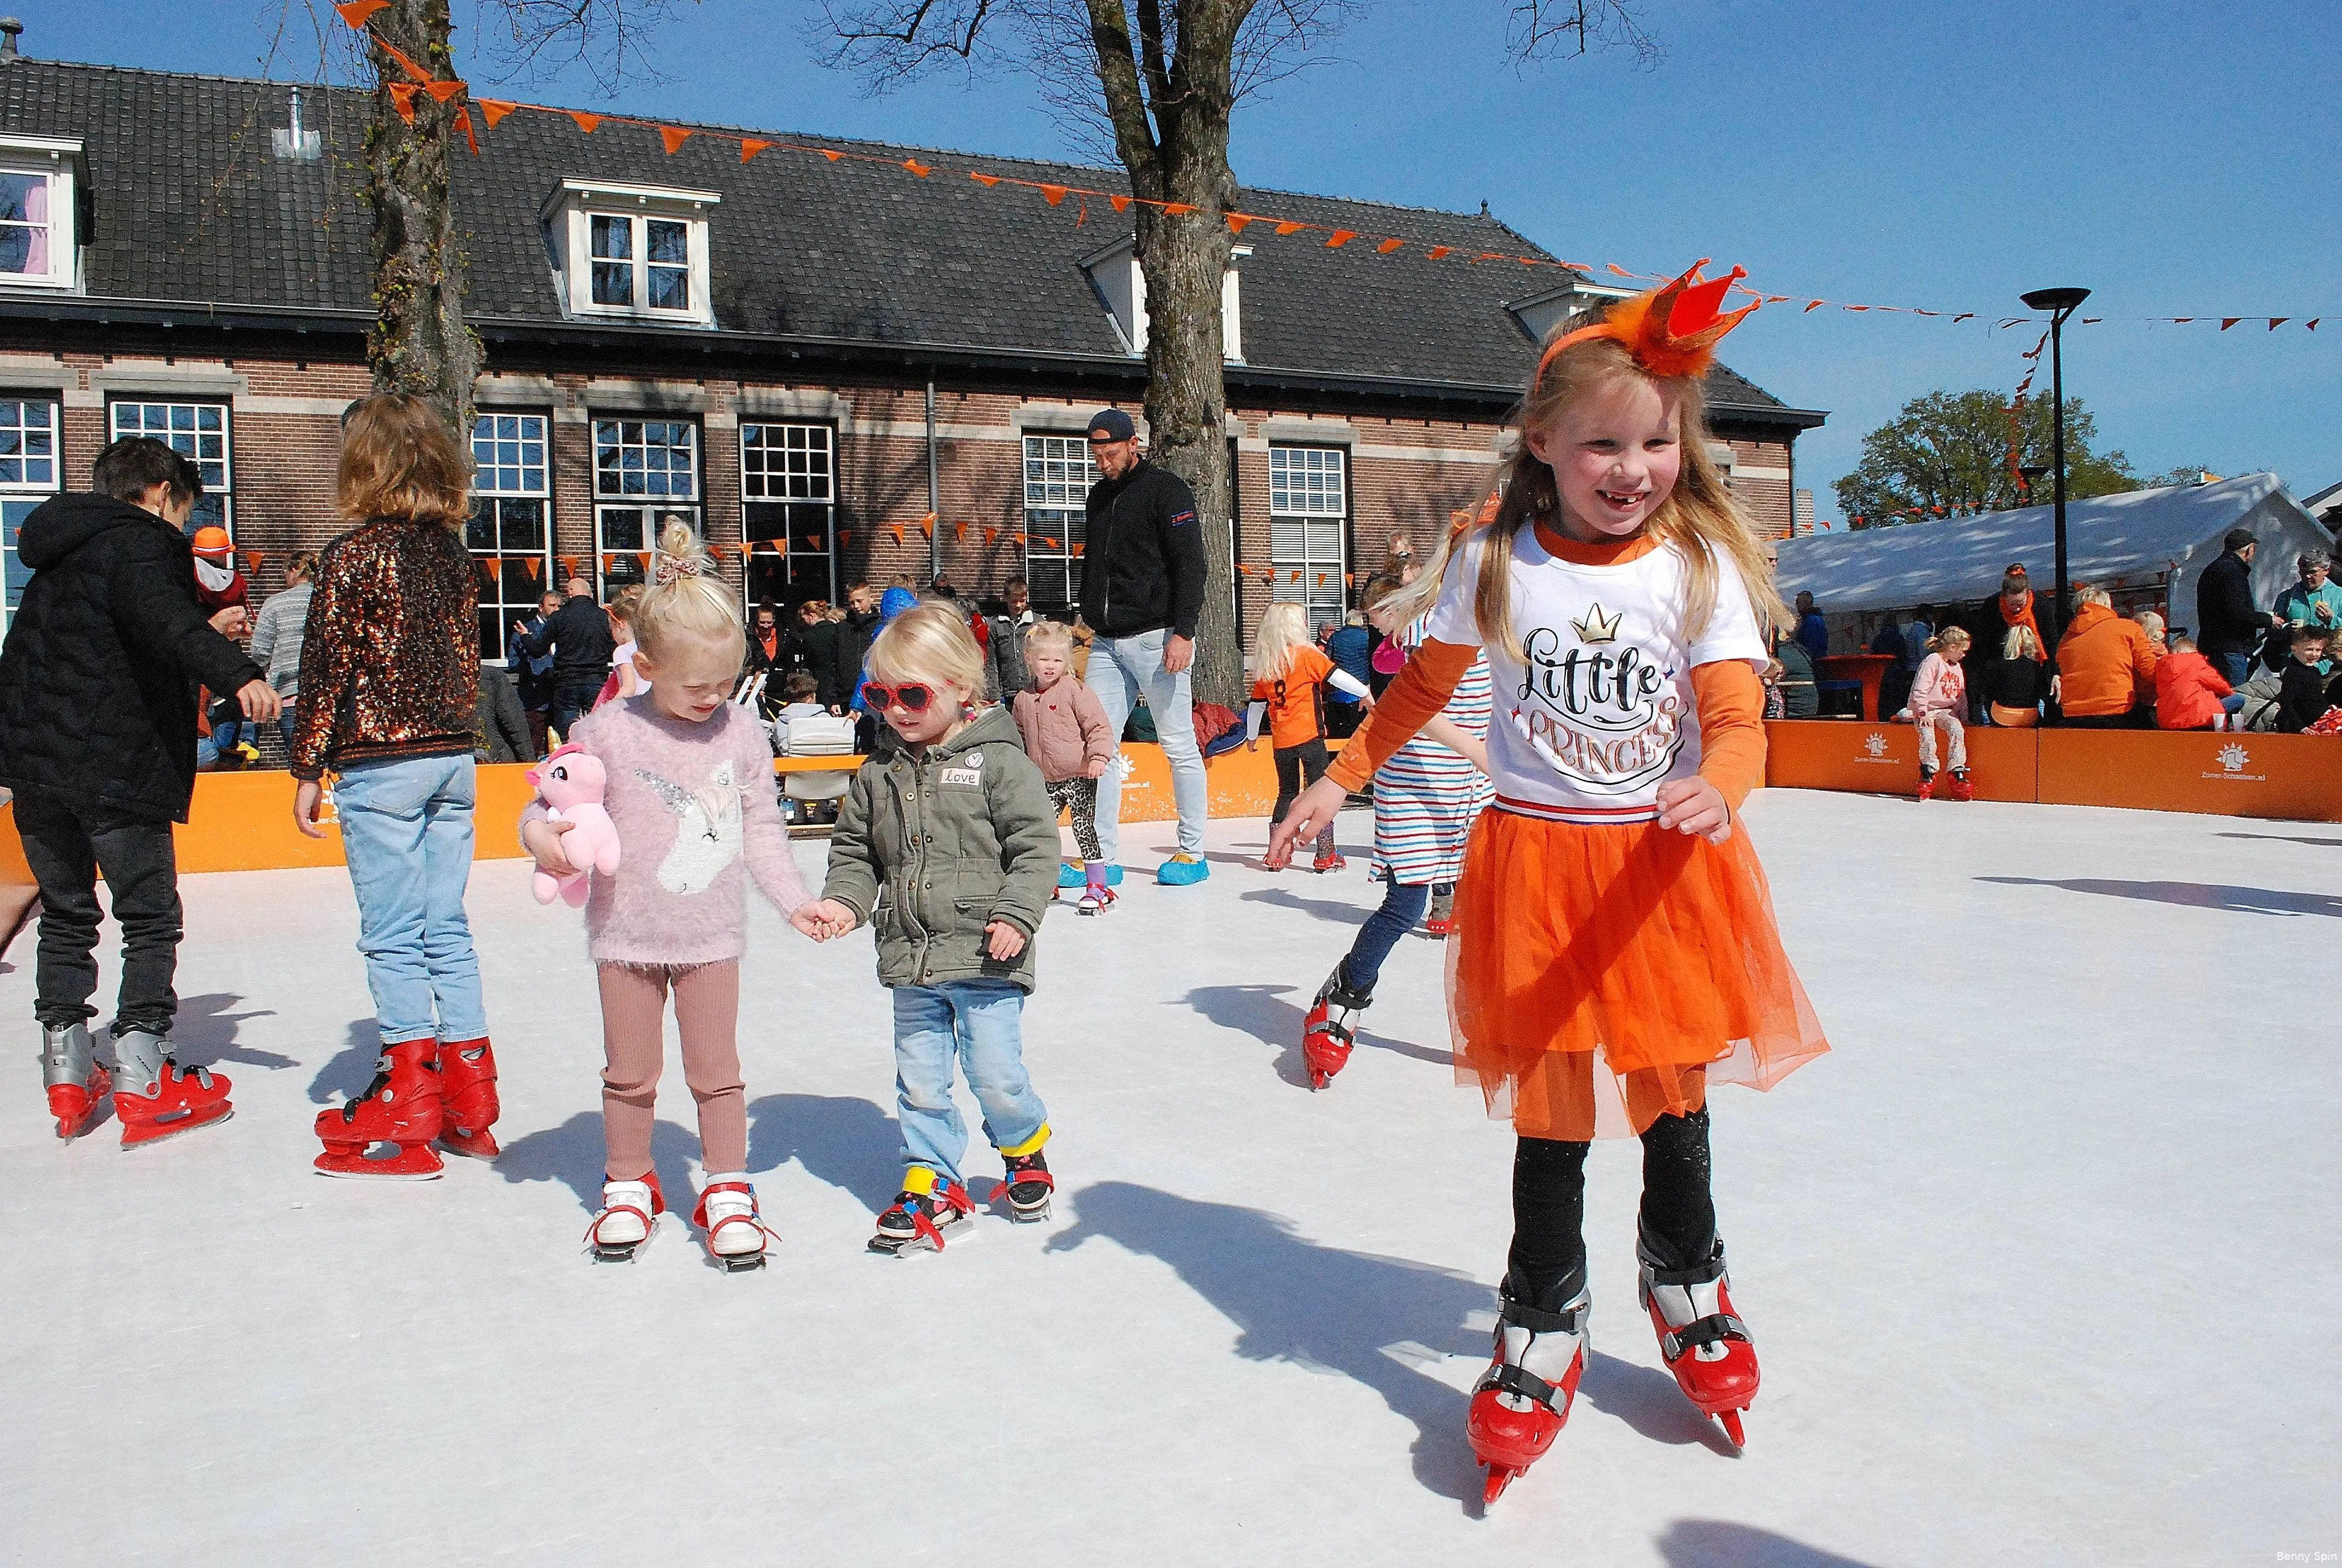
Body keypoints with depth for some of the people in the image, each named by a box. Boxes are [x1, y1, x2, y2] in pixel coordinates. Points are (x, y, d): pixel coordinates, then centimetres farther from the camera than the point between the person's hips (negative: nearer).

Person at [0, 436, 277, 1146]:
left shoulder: (63, 552, 19)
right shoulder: (144, 541, -8)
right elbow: (162, 618, -30)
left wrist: (206, 634, 38)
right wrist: (235, 672, -44)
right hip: (116, 766, -8)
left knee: (65, 914, 16)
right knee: (151, 921, 0)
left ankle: (67, 1072, 20)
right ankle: (142, 1083, 0)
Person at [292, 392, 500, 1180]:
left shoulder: (353, 556, -10)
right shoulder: (454, 553, 6)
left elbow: (326, 670, -9)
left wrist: (308, 770, -2)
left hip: (379, 765, -6)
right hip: (453, 759, 6)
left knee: (391, 936, 1)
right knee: (446, 930, 11)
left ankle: (409, 1102, 7)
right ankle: (468, 1099, 16)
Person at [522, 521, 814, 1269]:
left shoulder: (742, 732, -3)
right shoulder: (606, 732, -9)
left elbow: (762, 829, 4)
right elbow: (549, 803, -2)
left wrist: (797, 900, -2)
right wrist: (539, 834, -24)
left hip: (712, 935, 1)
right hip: (627, 934, 0)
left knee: (717, 1071, 7)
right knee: (629, 1073, 13)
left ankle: (727, 1192, 23)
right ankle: (628, 1187, 32)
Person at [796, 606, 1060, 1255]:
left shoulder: (998, 762, -7)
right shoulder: (878, 774, 7)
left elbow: (1036, 847, -7)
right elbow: (855, 850, 14)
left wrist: (1016, 915, -16)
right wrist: (843, 901, -3)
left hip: (986, 959, -4)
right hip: (911, 962, 5)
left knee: (995, 1075, 0)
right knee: (919, 1081, 10)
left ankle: (1025, 1149, 30)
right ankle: (932, 1184, 25)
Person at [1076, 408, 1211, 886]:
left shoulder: (1166, 489, -4)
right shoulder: (1099, 496, 17)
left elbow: (1190, 564, -11)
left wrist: (1183, 632, -19)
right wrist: (1088, 619, 18)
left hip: (1155, 638, -7)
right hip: (1106, 643, 7)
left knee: (1179, 746, 0)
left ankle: (1193, 853, 8)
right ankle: (1103, 855, 7)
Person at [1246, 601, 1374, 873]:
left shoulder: (1265, 666, 10)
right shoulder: (1307, 655, -4)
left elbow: (1256, 705, 17)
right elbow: (1336, 676, -9)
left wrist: (1252, 736, 28)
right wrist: (1365, 693, 2)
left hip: (1281, 741, 5)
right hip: (1308, 736, -5)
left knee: (1287, 793, 17)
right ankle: (1326, 855, -1)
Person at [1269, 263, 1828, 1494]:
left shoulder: (1702, 563, -6)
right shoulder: (1495, 562, -4)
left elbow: (1736, 717, -13)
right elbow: (1424, 685, 10)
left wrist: (1717, 791, -34)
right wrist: (1338, 781, 9)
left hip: (1668, 866, 1)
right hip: (1534, 862, 0)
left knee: (1673, 1095, 14)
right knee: (1553, 1114, 4)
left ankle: (1686, 1284, 44)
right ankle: (1542, 1328, 27)